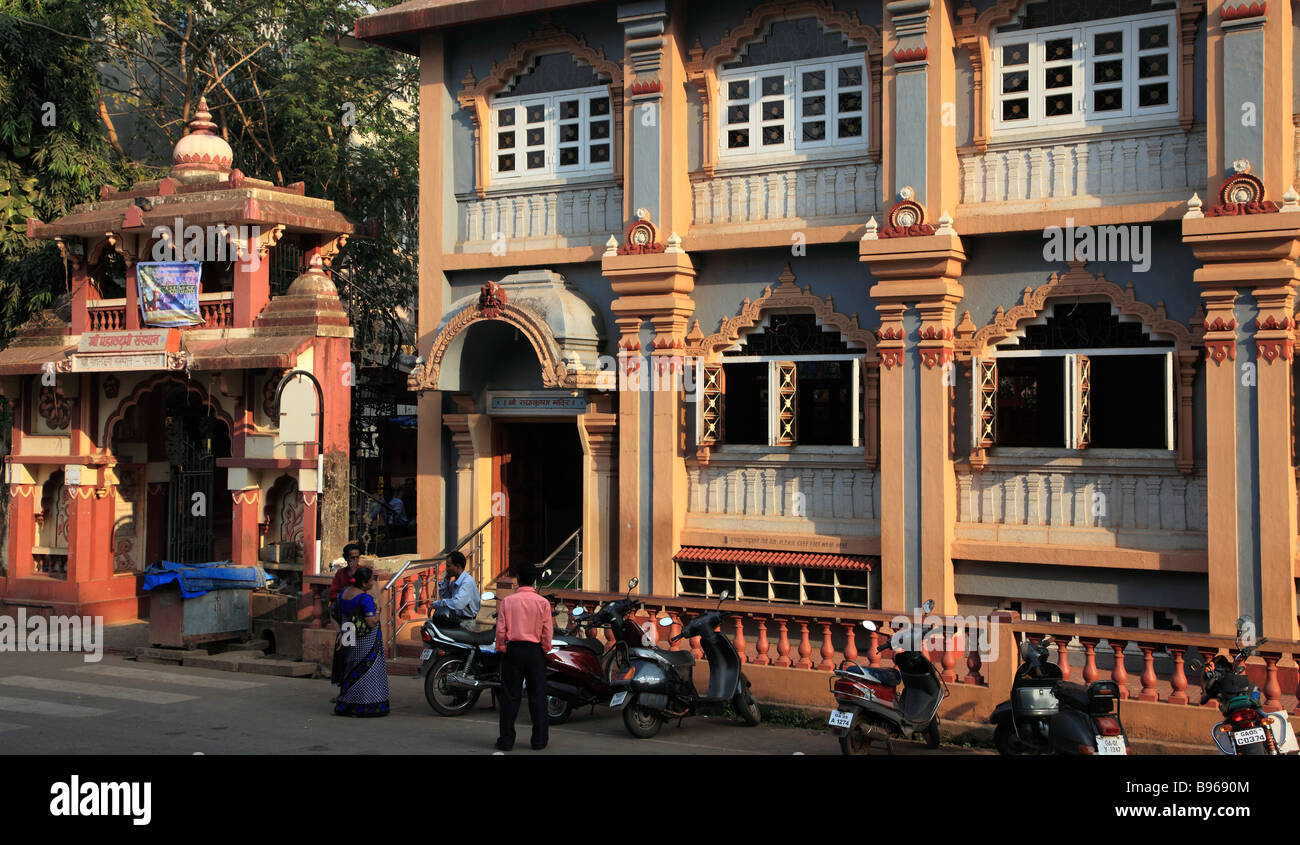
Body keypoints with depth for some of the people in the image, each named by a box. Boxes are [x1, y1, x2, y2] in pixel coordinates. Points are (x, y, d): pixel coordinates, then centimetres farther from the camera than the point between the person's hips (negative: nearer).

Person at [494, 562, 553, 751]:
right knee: (537, 696, 7)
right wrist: (545, 649, 11)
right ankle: (539, 740, 10)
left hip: (513, 650, 0)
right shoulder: (543, 603, -4)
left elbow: (500, 629, -4)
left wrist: (501, 649, 8)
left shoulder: (507, 601, -5)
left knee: (510, 696, 5)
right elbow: (547, 631, -4)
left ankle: (506, 740, 7)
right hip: (535, 651, 0)